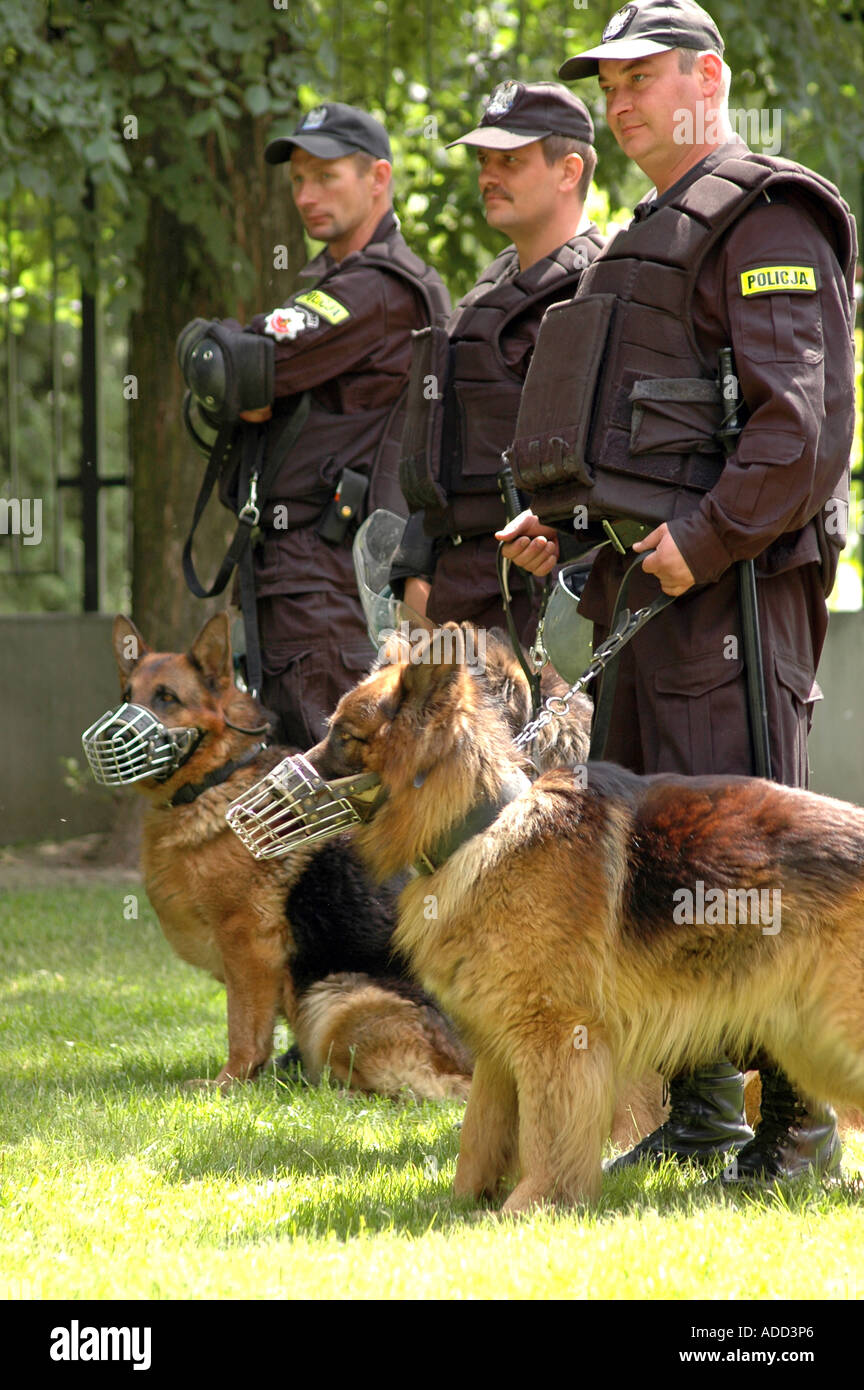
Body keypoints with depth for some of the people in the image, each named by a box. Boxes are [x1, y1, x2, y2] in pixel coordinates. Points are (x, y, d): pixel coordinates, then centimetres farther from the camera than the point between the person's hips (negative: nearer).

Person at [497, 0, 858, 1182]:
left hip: (729, 583, -10)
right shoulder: (658, 234, 24)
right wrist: (560, 520, 17)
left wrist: (705, 540, -22)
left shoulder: (765, 219, -7)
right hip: (642, 577, 10)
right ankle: (699, 1108, 16)